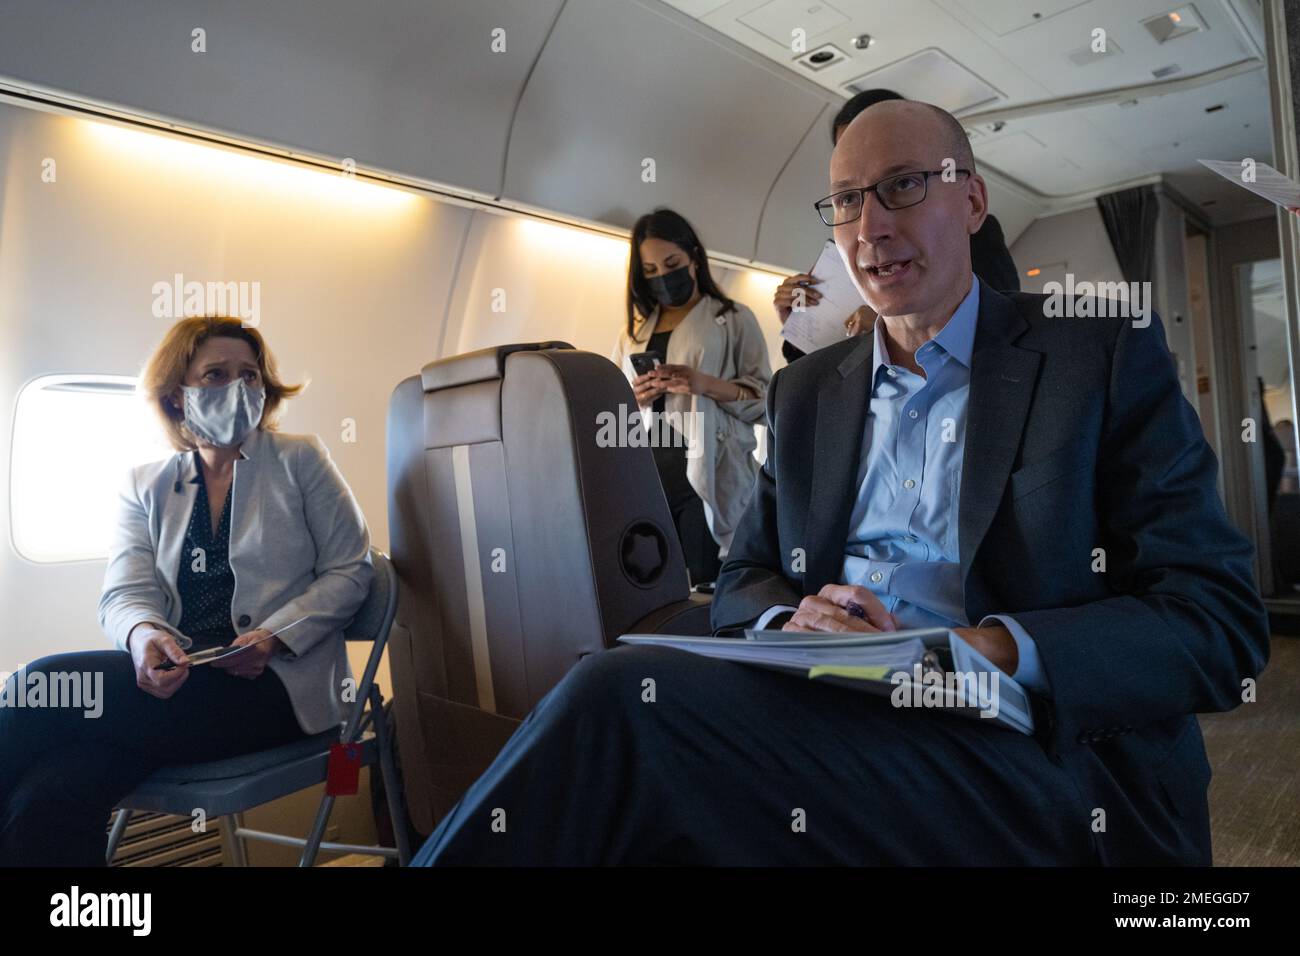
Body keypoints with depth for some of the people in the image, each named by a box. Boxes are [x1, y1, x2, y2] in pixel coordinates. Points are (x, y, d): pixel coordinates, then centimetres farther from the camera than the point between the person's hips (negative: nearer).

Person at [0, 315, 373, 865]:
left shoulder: (299, 460, 8)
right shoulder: (144, 487, 16)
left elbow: (350, 570, 4)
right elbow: (126, 594, 6)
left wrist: (274, 636, -12)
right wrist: (144, 636, -20)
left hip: (277, 686, -3)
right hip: (173, 678, 3)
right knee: (50, 801, -28)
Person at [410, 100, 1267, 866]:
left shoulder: (1106, 352, 3)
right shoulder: (806, 390, 17)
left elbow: (1223, 623, -3)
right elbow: (745, 581, 16)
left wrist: (994, 650, -19)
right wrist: (792, 620, -8)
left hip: (1030, 760, -3)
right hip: (828, 711, 4)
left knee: (619, 697, -27)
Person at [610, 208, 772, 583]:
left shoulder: (733, 319, 8)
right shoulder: (634, 329, 20)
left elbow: (763, 398, 1)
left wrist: (706, 384, -15)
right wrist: (634, 398, 1)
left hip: (707, 477, -4)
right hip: (645, 478, 4)